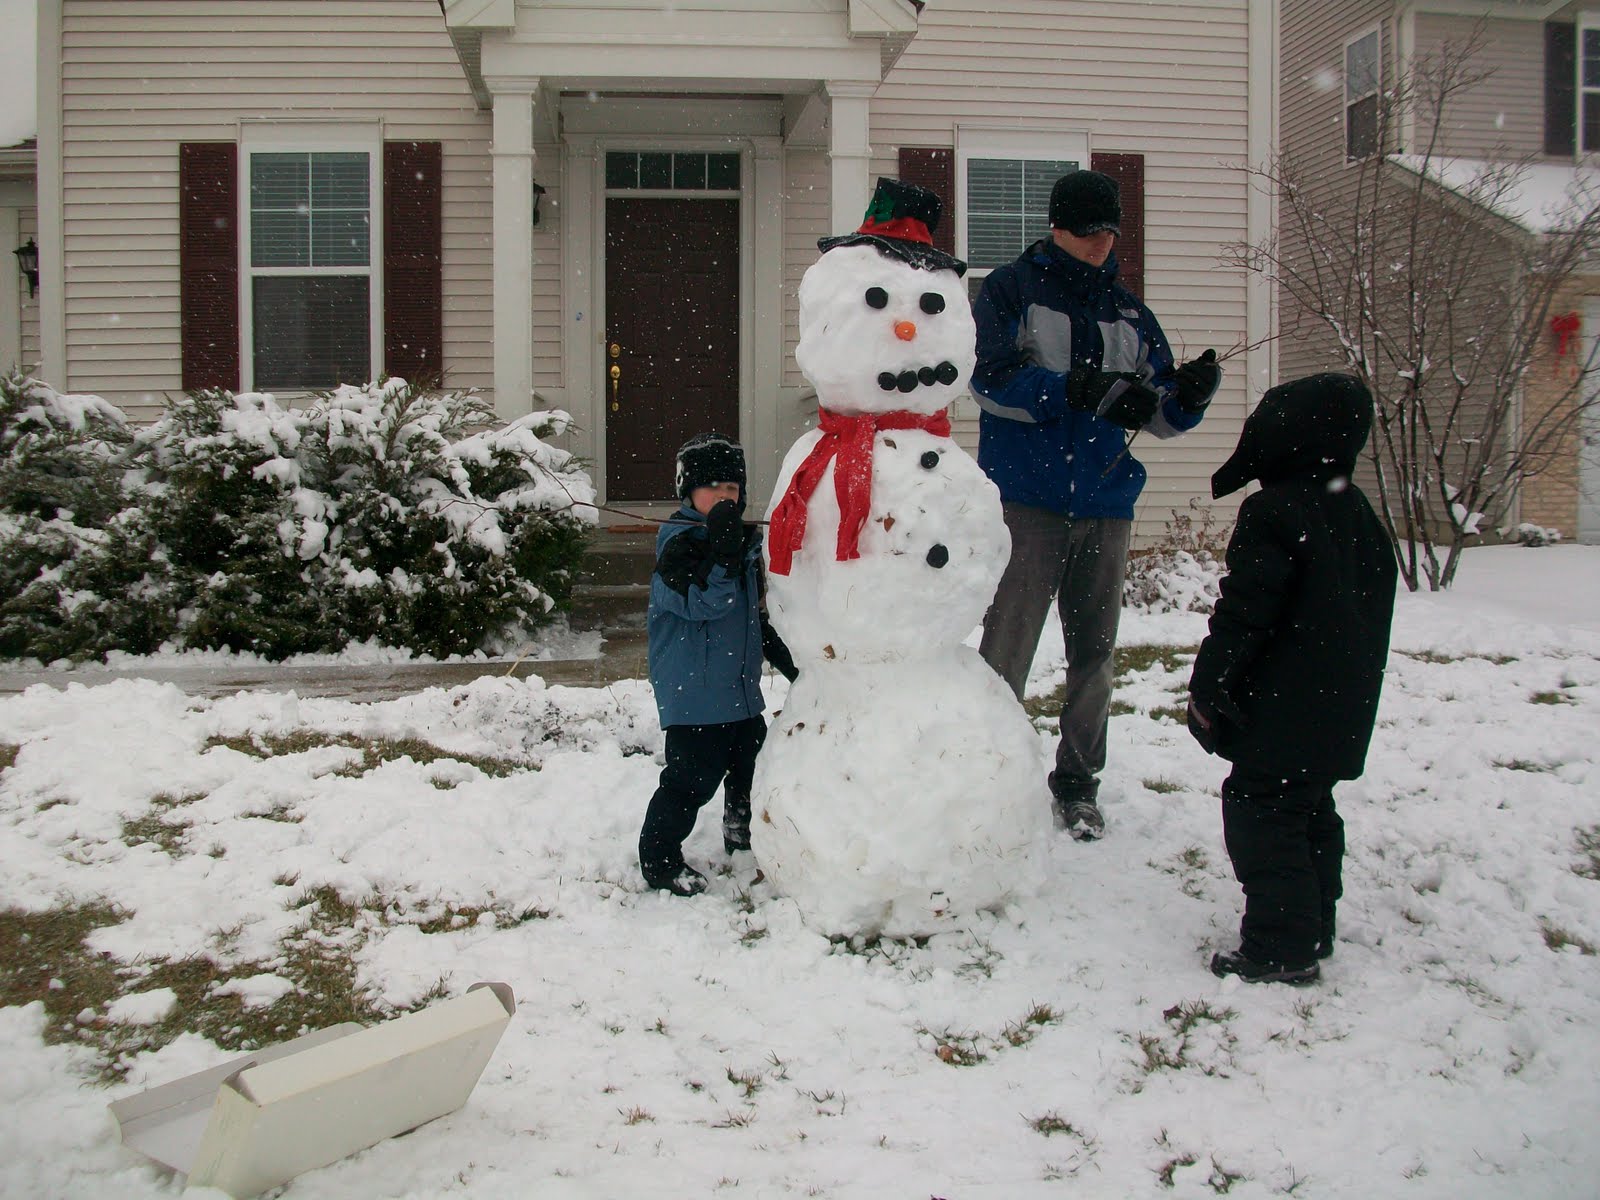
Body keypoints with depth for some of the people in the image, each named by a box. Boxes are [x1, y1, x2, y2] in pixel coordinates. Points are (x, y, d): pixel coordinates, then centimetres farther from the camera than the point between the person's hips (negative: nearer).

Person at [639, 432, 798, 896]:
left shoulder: (744, 541, 12)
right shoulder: (677, 546, -14)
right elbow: (702, 603, -28)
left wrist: (784, 658, 22)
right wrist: (721, 549, -38)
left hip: (740, 685, 9)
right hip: (692, 691, -8)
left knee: (750, 759, 19)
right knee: (693, 775, -8)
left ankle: (742, 835, 41)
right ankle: (659, 858, 6)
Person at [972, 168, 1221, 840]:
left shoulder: (1127, 312, 17)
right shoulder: (1011, 290, 5)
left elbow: (1161, 414, 13)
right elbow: (994, 377, -12)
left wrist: (1189, 393, -10)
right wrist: (1080, 389, -22)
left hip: (1105, 502, 5)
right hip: (1025, 497, -4)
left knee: (1094, 649, 9)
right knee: (1008, 646, -7)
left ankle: (1077, 784, 20)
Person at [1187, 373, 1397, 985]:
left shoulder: (1272, 513, -17)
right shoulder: (1359, 515, 10)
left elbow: (1243, 612, -19)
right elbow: (1374, 609, 18)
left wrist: (1208, 687, -11)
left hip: (1282, 711, -9)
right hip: (1343, 710, 9)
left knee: (1261, 811, -3)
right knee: (1311, 809, 19)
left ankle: (1282, 947, -2)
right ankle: (1313, 928, 28)